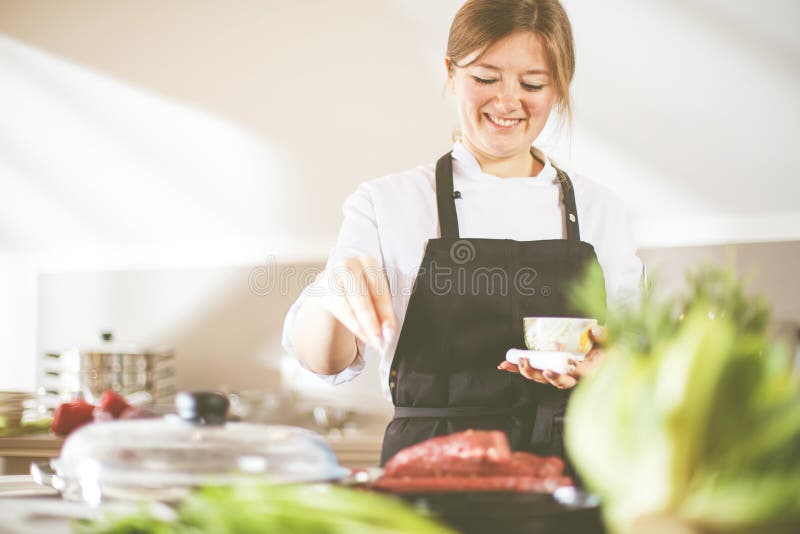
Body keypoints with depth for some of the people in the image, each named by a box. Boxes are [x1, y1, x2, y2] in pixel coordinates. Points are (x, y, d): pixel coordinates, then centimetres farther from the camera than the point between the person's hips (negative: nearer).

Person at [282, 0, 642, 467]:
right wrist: (333, 295, -24)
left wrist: (604, 364, -8)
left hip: (568, 461, 2)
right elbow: (327, 359, -3)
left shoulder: (599, 209, 12)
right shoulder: (390, 202, 6)